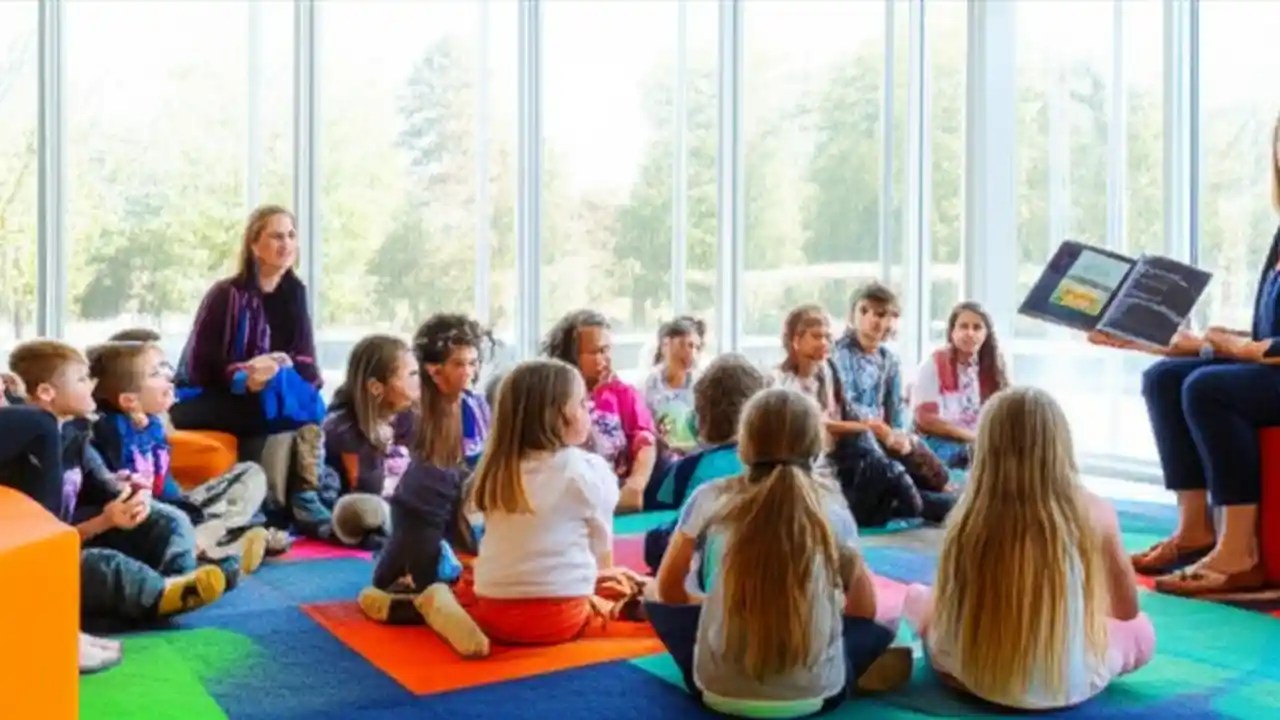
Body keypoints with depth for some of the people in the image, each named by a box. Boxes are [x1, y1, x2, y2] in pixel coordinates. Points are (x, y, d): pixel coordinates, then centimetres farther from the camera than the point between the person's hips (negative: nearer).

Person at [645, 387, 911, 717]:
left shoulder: (710, 498, -3)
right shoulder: (832, 505, -1)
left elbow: (668, 589, 10)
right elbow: (865, 608, 10)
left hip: (719, 690, -1)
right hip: (815, 693, 1)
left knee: (659, 603, 24)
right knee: (876, 627, 29)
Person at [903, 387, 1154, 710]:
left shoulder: (968, 518, -14)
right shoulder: (1094, 513, -13)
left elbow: (935, 621, -4)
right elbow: (1127, 609, 3)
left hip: (980, 681, 0)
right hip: (1072, 685, 0)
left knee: (917, 595, 27)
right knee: (1141, 629, 30)